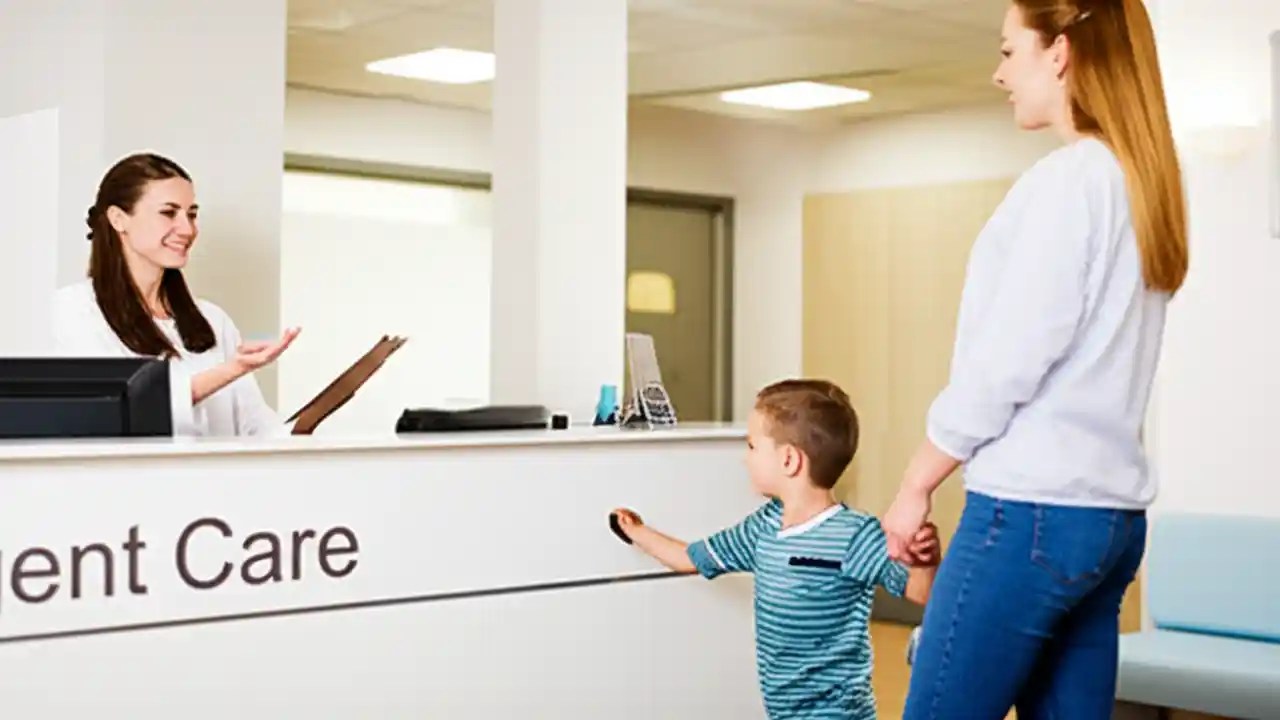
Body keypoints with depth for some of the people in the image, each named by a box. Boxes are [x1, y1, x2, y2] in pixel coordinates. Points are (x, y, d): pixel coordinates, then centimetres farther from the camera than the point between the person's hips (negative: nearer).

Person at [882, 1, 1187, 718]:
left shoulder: (1067, 177, -11)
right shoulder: (1140, 181, 14)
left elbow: (1004, 363, -14)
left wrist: (916, 486, -5)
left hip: (1033, 507, -9)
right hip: (1112, 511, 9)